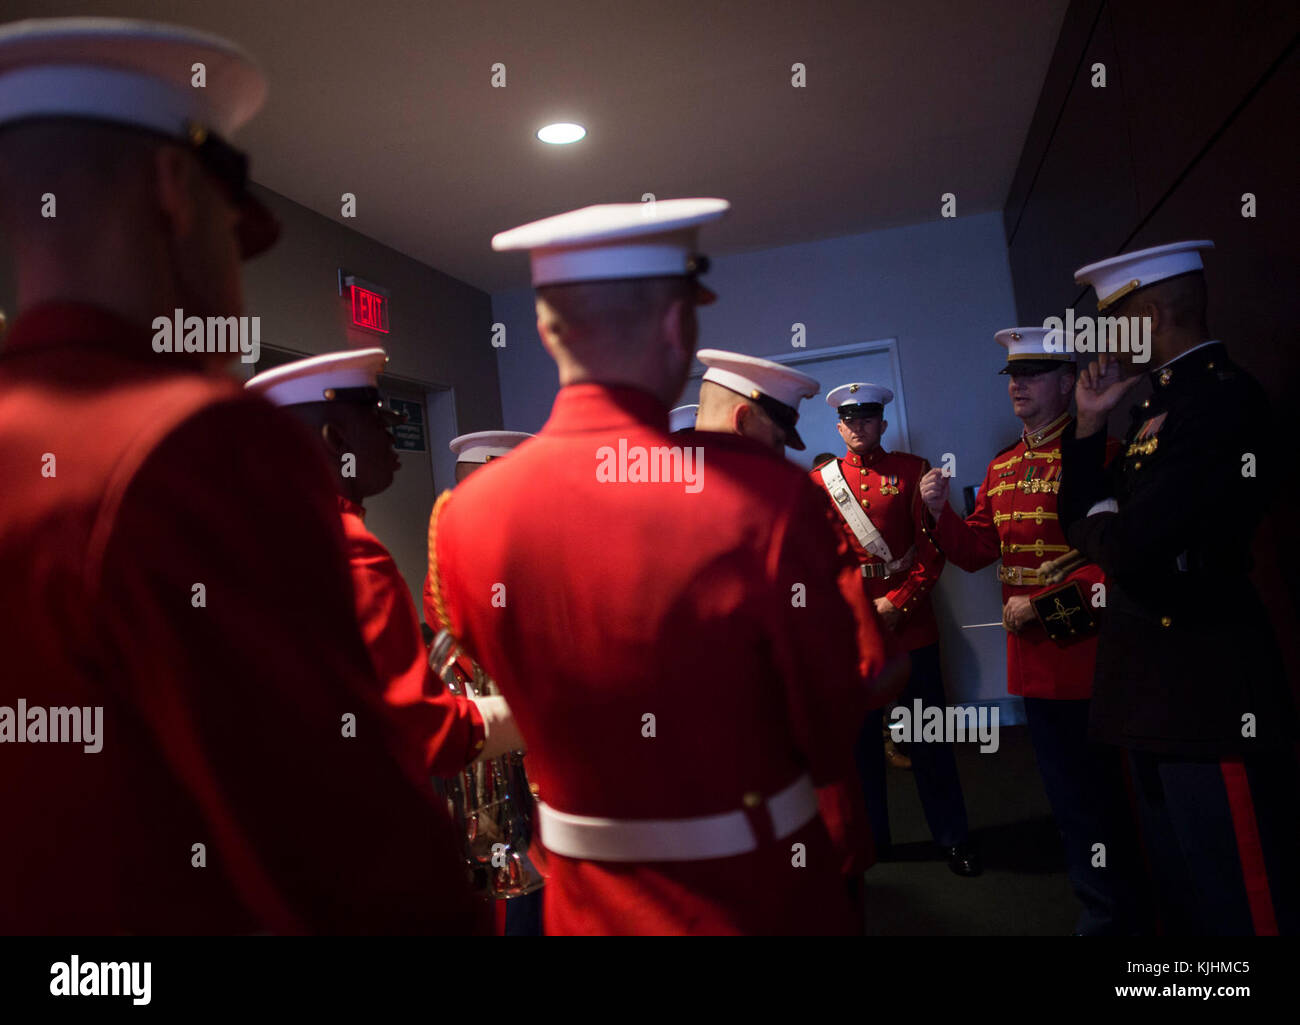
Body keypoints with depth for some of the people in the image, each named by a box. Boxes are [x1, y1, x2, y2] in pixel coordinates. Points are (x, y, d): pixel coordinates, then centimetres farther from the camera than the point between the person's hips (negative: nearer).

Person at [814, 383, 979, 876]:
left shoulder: (913, 469, 3)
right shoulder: (822, 480, 6)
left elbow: (934, 548, -2)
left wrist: (897, 603, -11)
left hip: (910, 622, -1)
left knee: (927, 734, 6)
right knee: (859, 734, 11)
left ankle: (953, 837, 22)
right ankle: (871, 836, 26)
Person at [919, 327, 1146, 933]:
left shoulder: (1099, 451, -12)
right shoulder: (1001, 468, 11)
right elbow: (975, 552, 11)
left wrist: (1047, 604, -20)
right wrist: (940, 511, -5)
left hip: (1090, 650, -7)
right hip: (1033, 656, 7)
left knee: (1103, 786, 6)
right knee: (1068, 790, 18)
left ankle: (1113, 911, 26)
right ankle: (1104, 911, 36)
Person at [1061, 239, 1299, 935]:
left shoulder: (1221, 397, -17)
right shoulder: (1158, 401, 13)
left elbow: (1130, 551, -25)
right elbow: (1087, 520, 14)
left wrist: (1097, 522, -2)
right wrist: (1090, 423, 5)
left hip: (1210, 701, -9)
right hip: (1157, 696, 10)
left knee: (1242, 907, 4)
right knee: (1180, 893, 21)